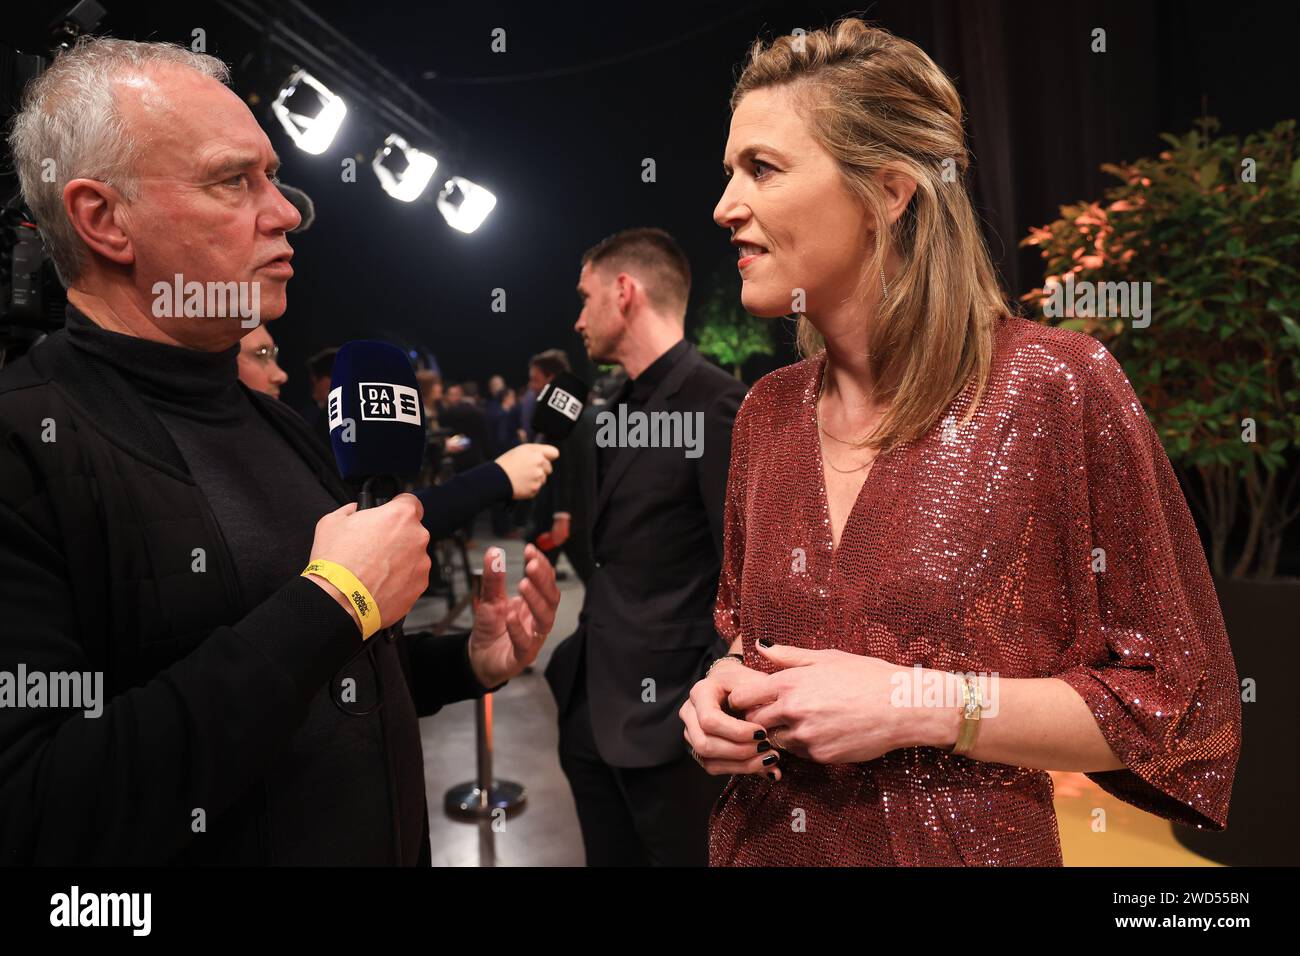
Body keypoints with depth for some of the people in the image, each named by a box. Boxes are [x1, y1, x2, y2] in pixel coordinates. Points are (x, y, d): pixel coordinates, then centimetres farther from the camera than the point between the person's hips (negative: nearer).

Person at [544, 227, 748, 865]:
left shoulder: (716, 404, -15)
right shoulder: (612, 412, 11)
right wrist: (579, 659, 9)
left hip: (663, 712, -7)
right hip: (591, 704, 8)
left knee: (684, 853, 11)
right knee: (610, 857, 20)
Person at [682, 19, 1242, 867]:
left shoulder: (1059, 387, -16)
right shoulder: (768, 412, -2)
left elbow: (1185, 709, -11)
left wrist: (922, 706, -21)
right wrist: (722, 688, -9)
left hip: (968, 845, -4)